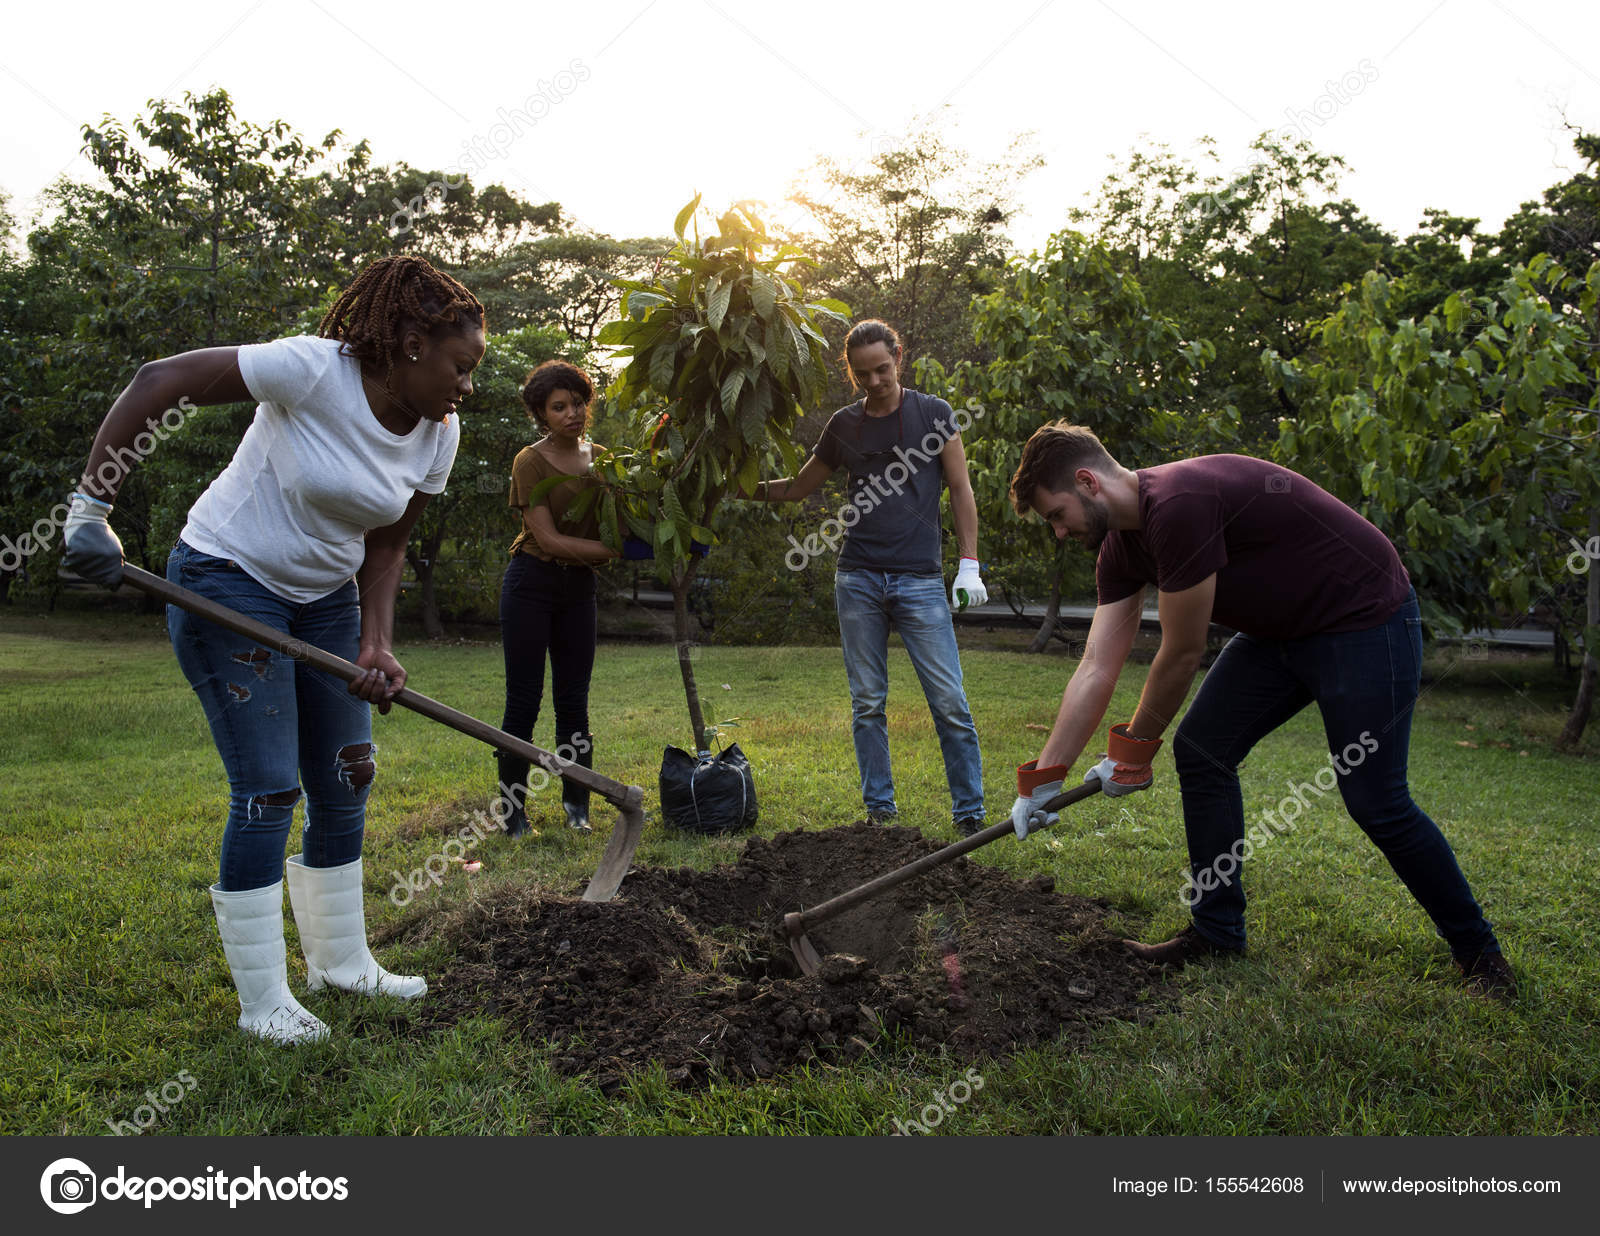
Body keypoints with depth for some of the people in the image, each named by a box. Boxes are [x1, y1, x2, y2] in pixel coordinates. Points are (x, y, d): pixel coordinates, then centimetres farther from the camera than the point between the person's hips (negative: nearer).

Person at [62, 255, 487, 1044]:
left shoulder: (439, 433, -4)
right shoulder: (315, 370, -25)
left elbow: (386, 545, 2)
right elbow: (160, 380, -22)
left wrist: (376, 646, -11)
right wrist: (91, 501, -25)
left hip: (326, 597, 7)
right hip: (228, 583, -7)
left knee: (345, 781, 9)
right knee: (268, 790, -7)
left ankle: (339, 960, 26)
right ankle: (262, 1000, 8)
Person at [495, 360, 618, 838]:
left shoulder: (600, 457, 8)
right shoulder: (531, 462, -9)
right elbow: (548, 538, -16)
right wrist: (615, 550, -23)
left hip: (579, 588, 5)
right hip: (532, 583, -5)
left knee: (574, 701, 7)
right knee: (523, 702, -3)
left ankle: (577, 807, 16)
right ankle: (512, 812, 7)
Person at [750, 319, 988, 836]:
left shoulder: (934, 414, 3)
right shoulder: (843, 425, 10)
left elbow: (961, 489, 5)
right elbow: (798, 486, 21)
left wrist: (969, 565, -2)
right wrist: (748, 487, 5)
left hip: (920, 581, -2)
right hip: (858, 580, 3)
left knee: (950, 702, -5)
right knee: (867, 702, 5)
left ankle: (970, 813, 6)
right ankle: (880, 808, 16)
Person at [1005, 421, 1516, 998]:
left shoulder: (1178, 504, -30)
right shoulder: (1121, 543, 0)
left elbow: (1181, 655, -22)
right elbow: (1096, 669, 0)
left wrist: (1134, 750, -7)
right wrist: (1041, 779, -1)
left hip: (1365, 622, -9)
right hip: (1280, 630, 9)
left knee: (1376, 801, -7)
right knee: (1200, 751, 1)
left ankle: (1477, 950, 16)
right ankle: (1218, 931, 13)